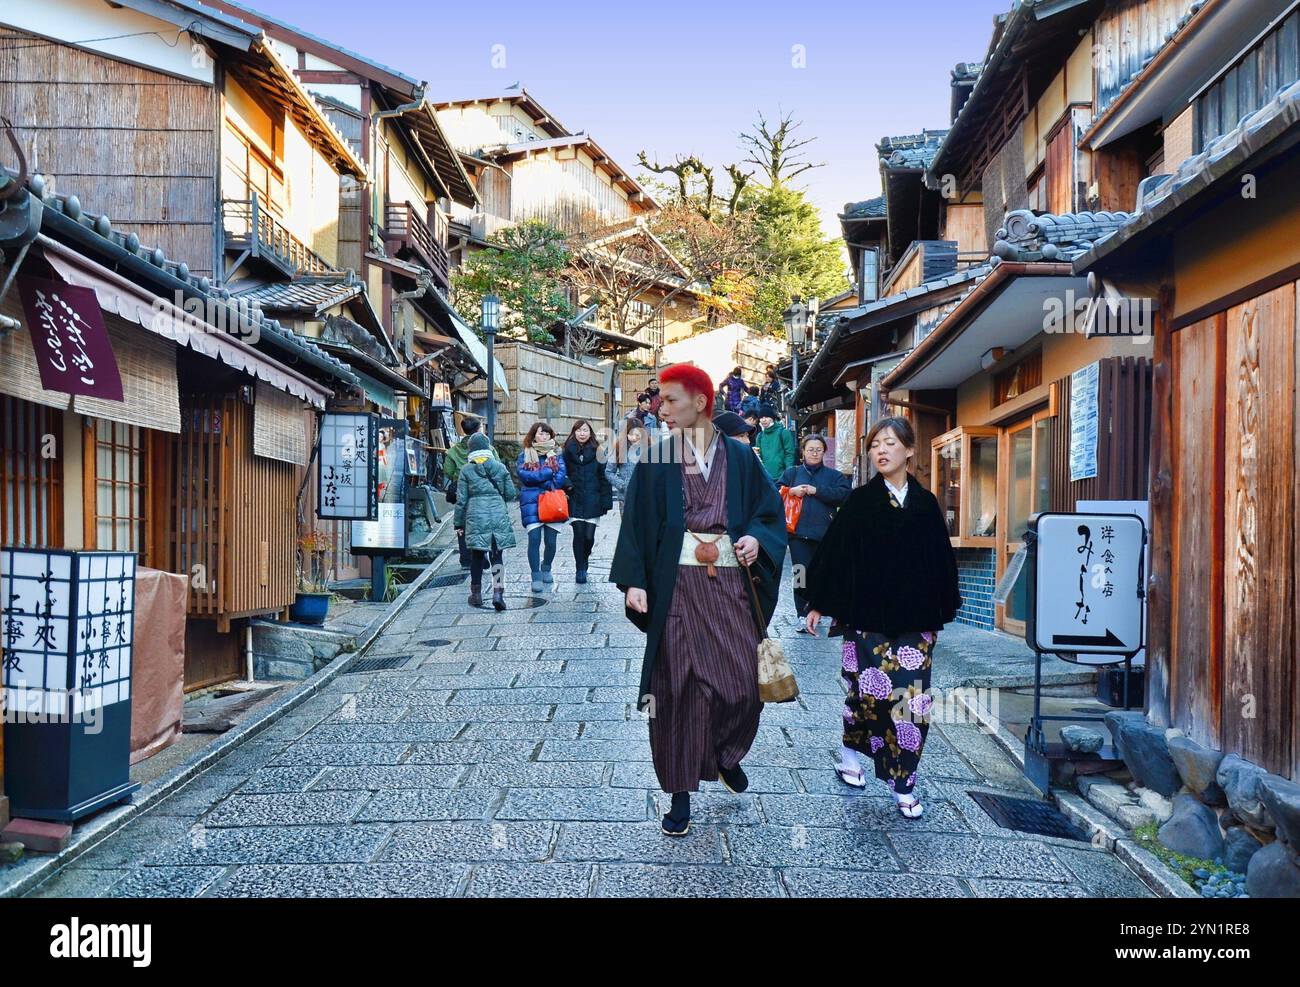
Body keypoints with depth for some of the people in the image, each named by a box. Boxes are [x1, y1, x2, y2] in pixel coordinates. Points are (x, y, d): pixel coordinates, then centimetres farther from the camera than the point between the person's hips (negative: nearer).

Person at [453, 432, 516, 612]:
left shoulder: (466, 470, 0)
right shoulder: (500, 467, 4)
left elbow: (461, 499, 1)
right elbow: (510, 494, 7)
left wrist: (458, 523, 9)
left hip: (476, 517, -1)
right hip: (498, 516, 1)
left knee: (477, 556, 11)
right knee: (496, 556, 5)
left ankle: (476, 594, 19)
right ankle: (498, 593, -7)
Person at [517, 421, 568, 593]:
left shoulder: (556, 455, 10)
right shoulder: (524, 456, 7)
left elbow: (561, 478, -3)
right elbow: (524, 475, -10)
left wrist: (537, 478, -9)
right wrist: (548, 472, -11)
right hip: (531, 503, -2)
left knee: (551, 540, 4)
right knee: (534, 539, -9)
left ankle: (546, 569, 30)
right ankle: (536, 577, -1)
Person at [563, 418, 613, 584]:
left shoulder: (597, 452, 3)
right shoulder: (568, 451, 4)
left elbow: (604, 477, 1)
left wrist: (606, 501, -2)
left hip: (592, 501, 0)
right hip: (575, 501, 0)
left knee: (589, 536, -2)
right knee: (579, 535, -3)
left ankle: (584, 558, 29)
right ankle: (580, 570, 9)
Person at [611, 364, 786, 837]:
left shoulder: (740, 458, 7)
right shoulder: (656, 459, 3)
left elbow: (770, 509, 13)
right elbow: (635, 522, 1)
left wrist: (757, 537, -8)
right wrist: (633, 580, -9)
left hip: (730, 580, 1)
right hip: (676, 583, -1)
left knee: (741, 681, -1)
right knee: (679, 685, 0)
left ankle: (727, 753, 32)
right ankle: (681, 794, 14)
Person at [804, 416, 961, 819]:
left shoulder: (926, 503, 7)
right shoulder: (860, 501, 0)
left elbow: (942, 559, 11)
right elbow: (833, 552, 0)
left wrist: (942, 612, 10)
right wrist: (817, 604, -2)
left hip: (915, 619, 2)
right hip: (869, 617, -2)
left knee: (912, 698, 0)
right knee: (870, 690, -2)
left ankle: (904, 784, 11)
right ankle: (849, 752, 25)